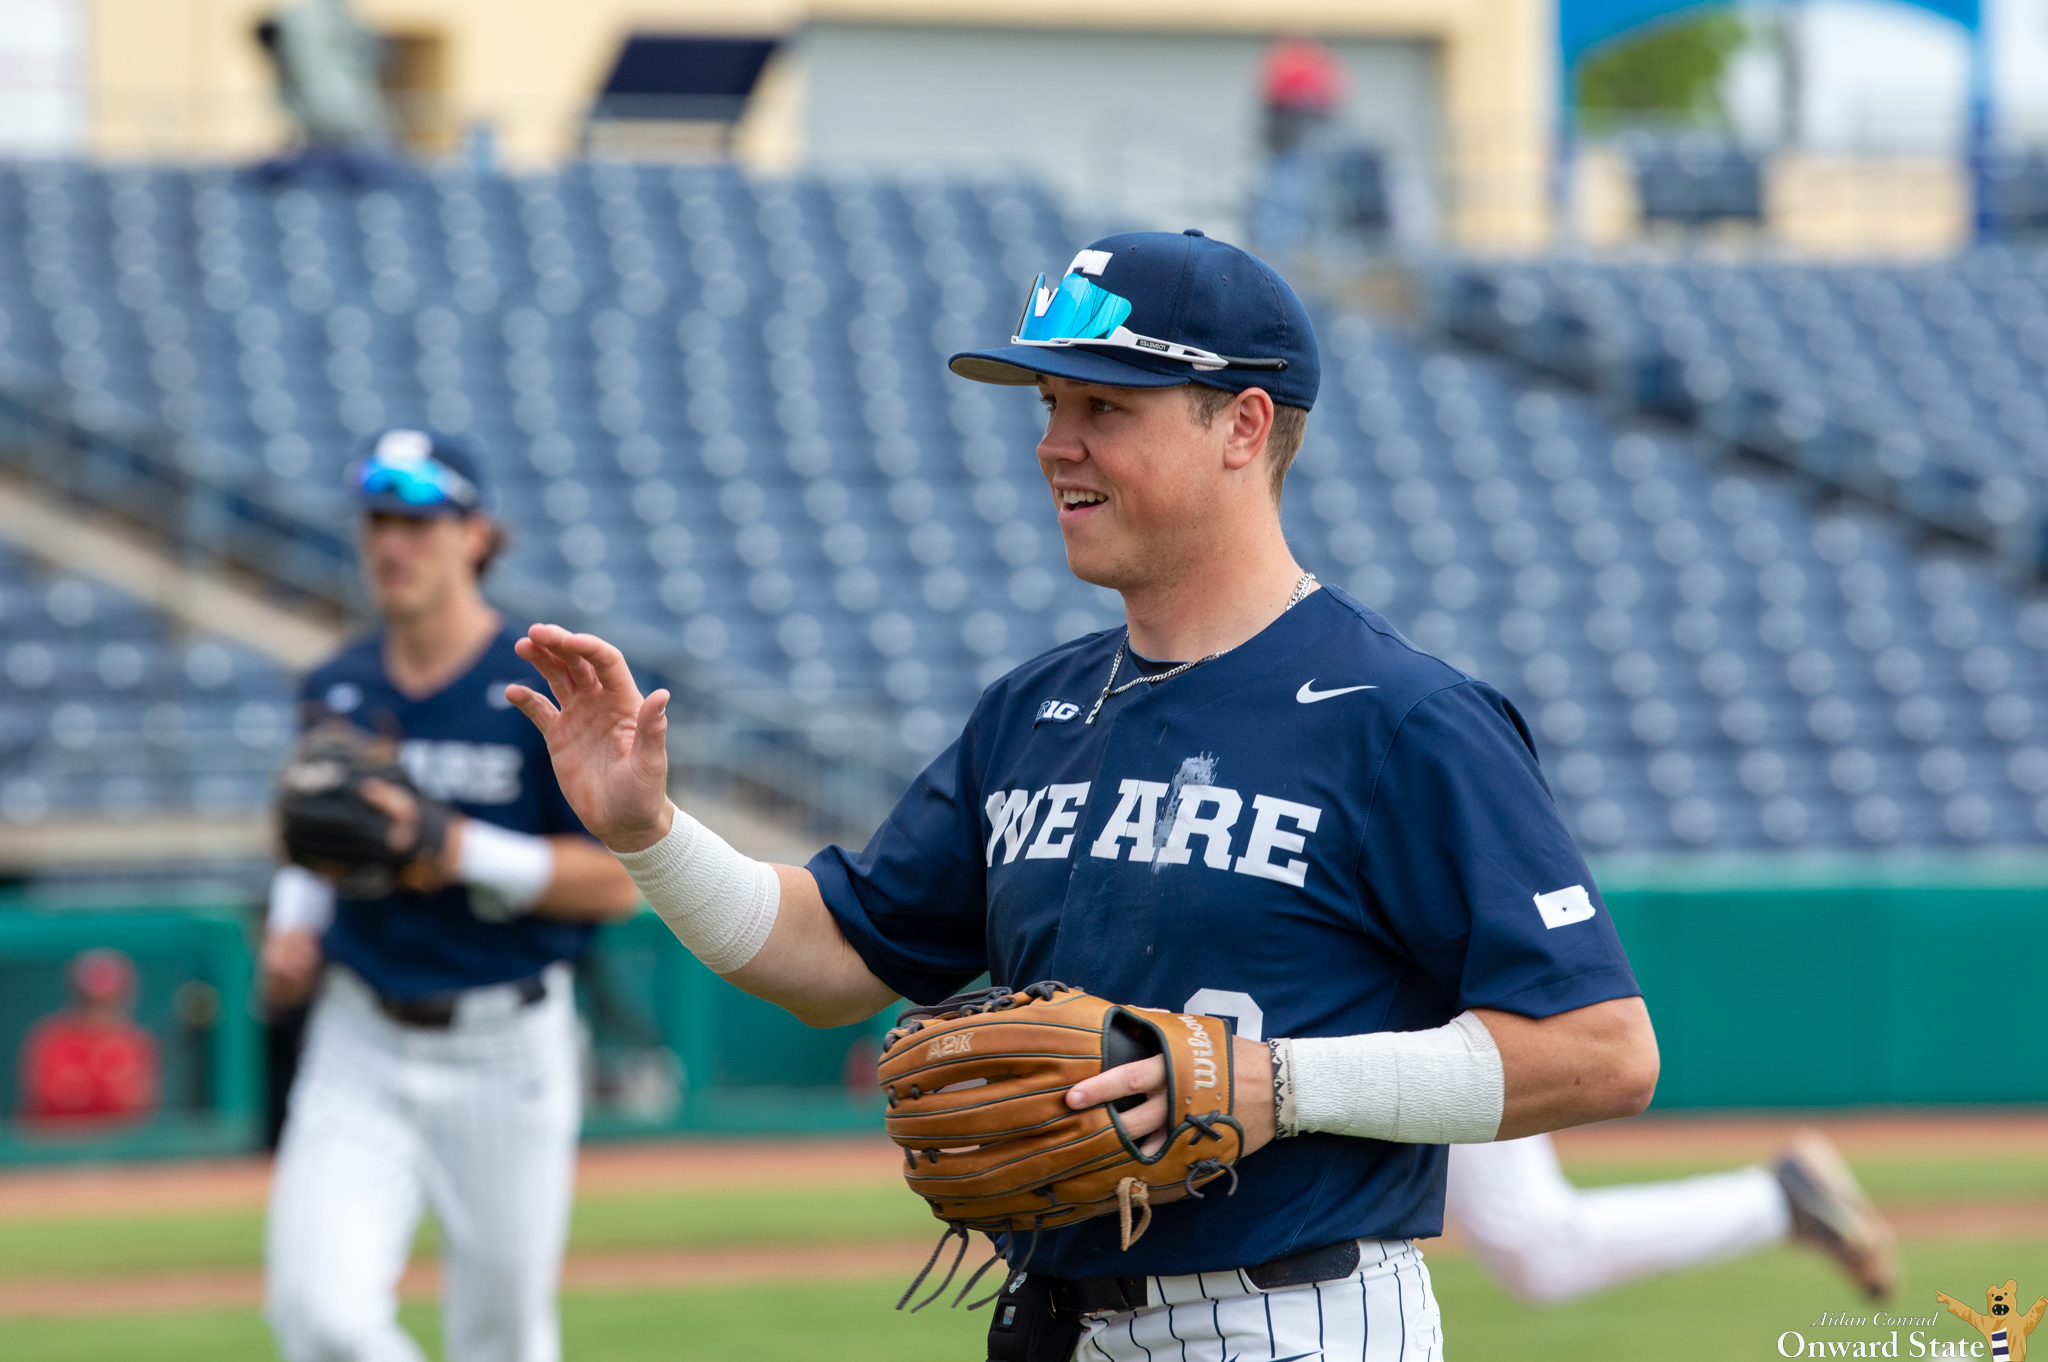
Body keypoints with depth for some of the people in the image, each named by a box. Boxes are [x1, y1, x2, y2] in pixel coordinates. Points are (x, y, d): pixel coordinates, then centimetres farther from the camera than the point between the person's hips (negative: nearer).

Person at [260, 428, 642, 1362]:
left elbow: (619, 881, -10)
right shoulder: (336, 691, 6)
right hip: (359, 1048, 3)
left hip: (507, 1049, -3)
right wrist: (293, 925, 2)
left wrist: (463, 852, -21)